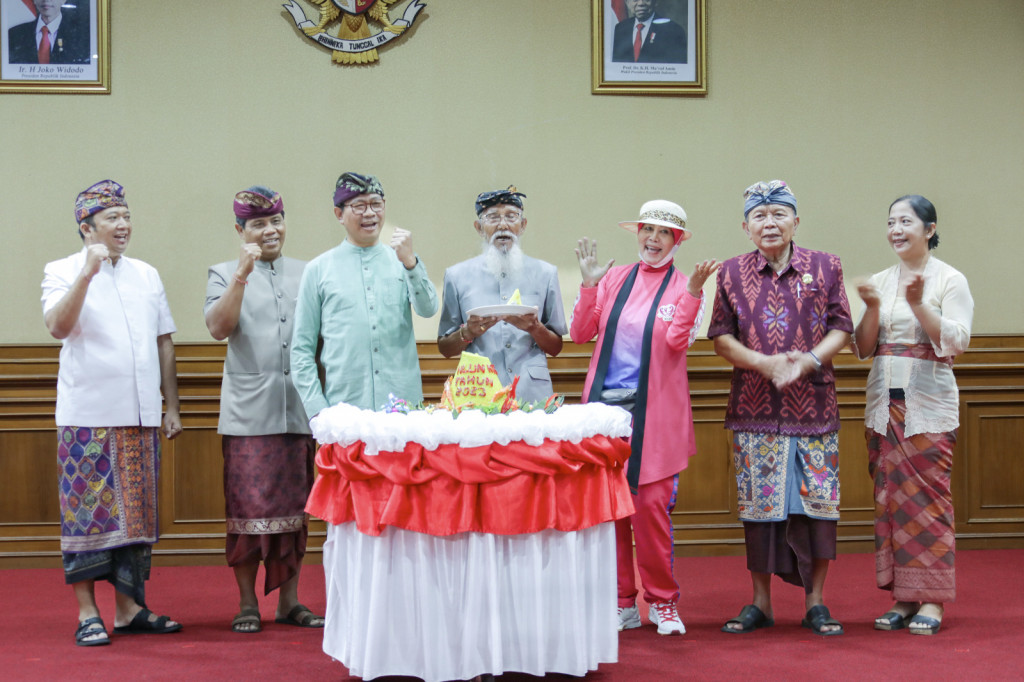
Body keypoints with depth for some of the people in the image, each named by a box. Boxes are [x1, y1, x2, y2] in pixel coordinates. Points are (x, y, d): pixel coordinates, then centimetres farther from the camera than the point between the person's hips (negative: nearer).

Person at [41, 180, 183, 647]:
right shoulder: (63, 272, 2)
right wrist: (87, 274, -21)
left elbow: (164, 343, 16)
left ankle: (128, 607, 15)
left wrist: (171, 406, 12)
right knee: (88, 510, -3)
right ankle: (87, 614, 4)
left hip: (140, 416, 5)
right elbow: (58, 327, -15)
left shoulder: (147, 275, 15)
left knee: (136, 511, 7)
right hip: (88, 415, -4)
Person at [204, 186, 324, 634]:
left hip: (298, 408, 3)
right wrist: (242, 275, -16)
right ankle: (247, 604, 8)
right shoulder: (224, 274, 7)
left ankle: (289, 601, 15)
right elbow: (218, 328, -9)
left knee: (295, 506, 6)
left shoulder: (306, 274, 13)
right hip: (248, 411, -2)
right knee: (248, 506, -2)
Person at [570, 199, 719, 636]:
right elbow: (580, 334, 7)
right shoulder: (614, 279, 11)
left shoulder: (683, 287, 4)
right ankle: (622, 604, 14)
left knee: (652, 506, -5)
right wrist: (589, 285, -3)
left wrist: (694, 292, -20)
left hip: (654, 412, -3)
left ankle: (662, 602, 11)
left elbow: (677, 342, -11)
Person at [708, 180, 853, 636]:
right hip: (754, 407, 1)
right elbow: (721, 337, 3)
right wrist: (765, 363, -13)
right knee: (757, 500, 3)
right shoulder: (732, 273, 6)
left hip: (813, 403, -1)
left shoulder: (824, 267, 4)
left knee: (817, 497, -1)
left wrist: (807, 361, -16)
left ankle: (815, 602, 11)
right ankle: (760, 602, 13)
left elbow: (841, 329, 2)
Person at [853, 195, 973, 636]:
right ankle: (902, 597, 11)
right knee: (890, 497, 4)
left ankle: (931, 600, 0)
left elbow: (954, 343, -10)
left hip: (928, 404, -5)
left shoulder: (951, 281, -1)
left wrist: (918, 304, -19)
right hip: (885, 401, 5)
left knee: (928, 496, -6)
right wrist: (872, 309, -9)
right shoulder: (879, 282, 11)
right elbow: (863, 348, 8)